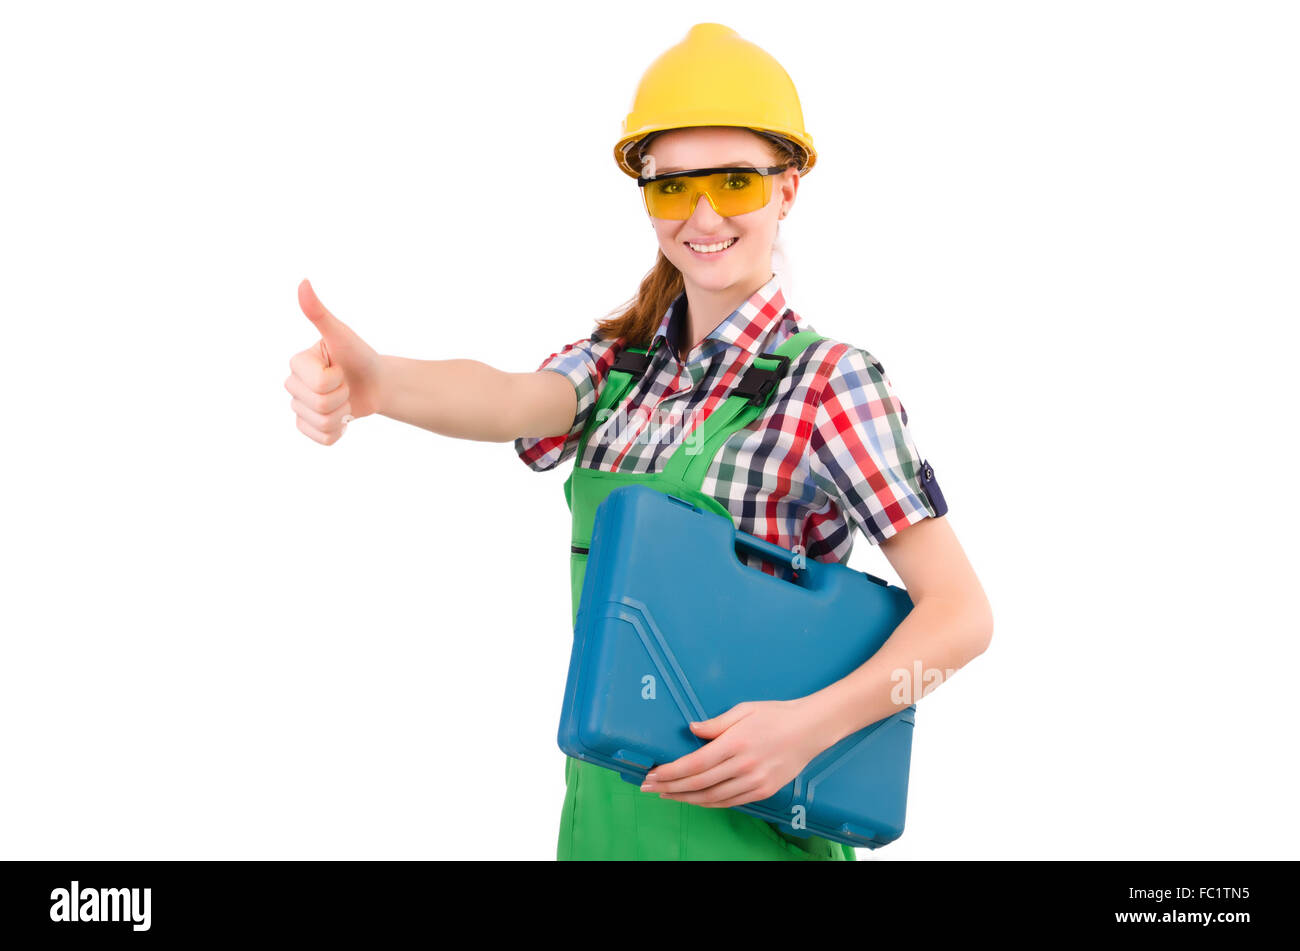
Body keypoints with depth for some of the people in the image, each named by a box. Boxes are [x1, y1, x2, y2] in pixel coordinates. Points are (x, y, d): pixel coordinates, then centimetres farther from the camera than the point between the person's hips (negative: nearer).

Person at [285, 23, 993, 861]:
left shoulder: (828, 382, -11)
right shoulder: (620, 364, 3)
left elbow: (962, 613, -13)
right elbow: (512, 400, -19)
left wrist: (813, 724, -27)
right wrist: (376, 382, -40)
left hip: (744, 817, -4)